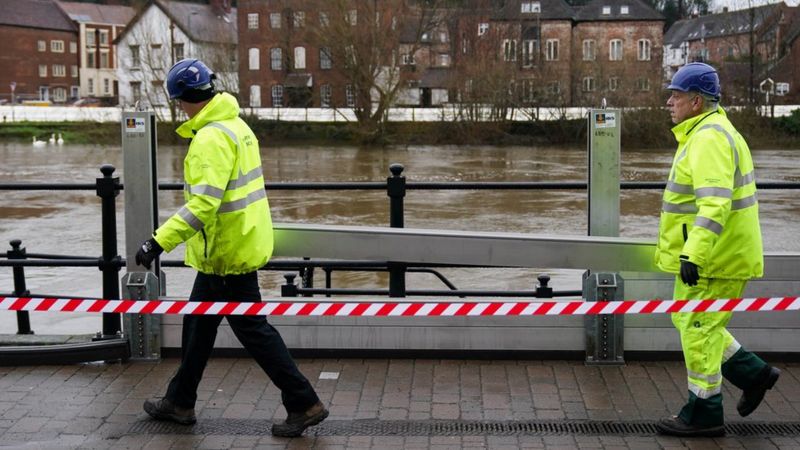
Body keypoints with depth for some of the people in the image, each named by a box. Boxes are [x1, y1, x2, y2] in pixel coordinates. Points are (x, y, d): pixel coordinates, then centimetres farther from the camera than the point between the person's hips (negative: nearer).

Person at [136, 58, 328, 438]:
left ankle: (304, 404, 6)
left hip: (227, 251, -10)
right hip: (241, 241, 10)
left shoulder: (211, 138, -22)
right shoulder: (235, 125, 9)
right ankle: (180, 402, 31)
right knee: (198, 323, 19)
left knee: (252, 329, 0)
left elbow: (203, 204, -30)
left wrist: (160, 241, -31)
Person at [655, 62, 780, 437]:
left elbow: (714, 203, -30)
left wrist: (694, 254, -33)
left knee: (698, 327, -2)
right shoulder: (707, 132, 15)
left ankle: (704, 413, 9)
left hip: (713, 257, -11)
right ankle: (753, 372, 24)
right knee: (688, 320, 18)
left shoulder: (709, 138, -19)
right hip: (710, 253, 11)